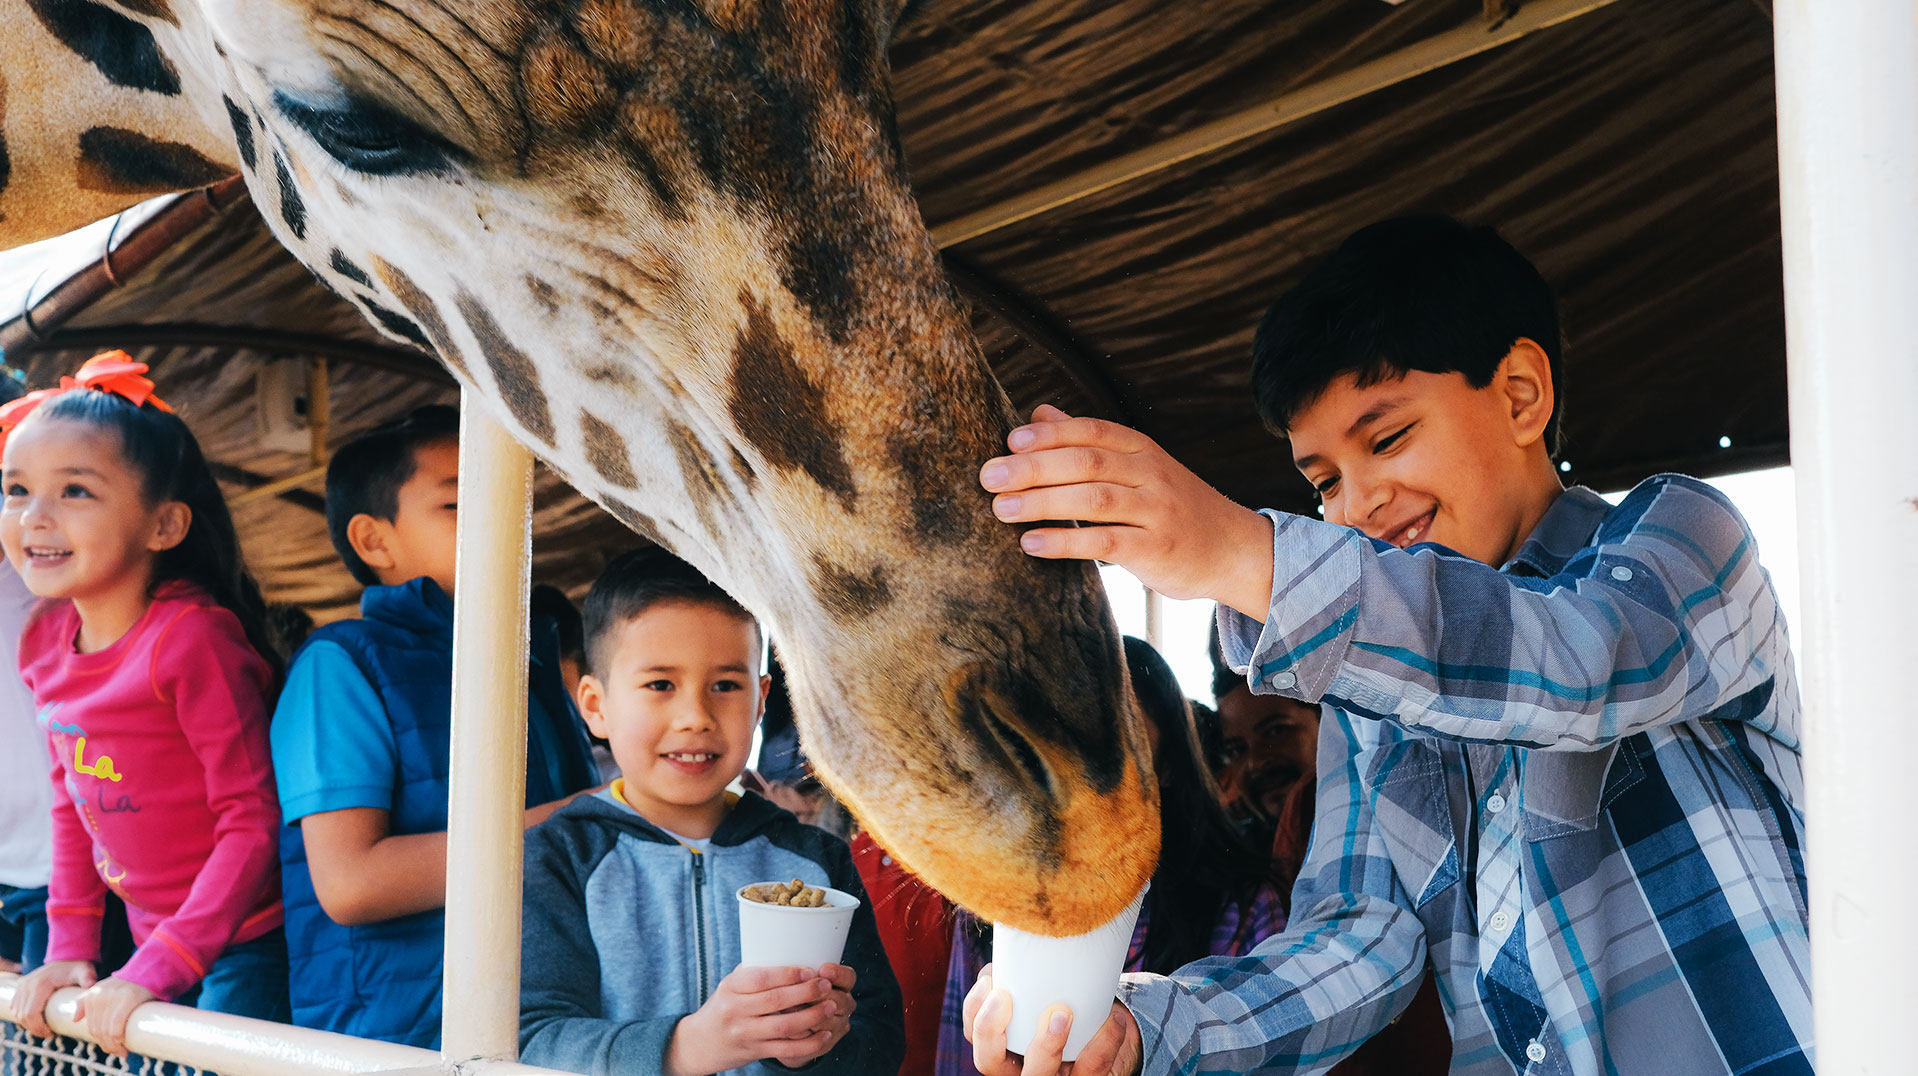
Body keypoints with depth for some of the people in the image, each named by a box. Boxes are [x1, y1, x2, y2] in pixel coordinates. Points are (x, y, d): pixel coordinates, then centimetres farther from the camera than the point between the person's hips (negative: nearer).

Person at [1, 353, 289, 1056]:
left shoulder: (194, 637, -20)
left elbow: (252, 821, -20)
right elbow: (71, 807, 14)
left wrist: (153, 971, -20)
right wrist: (68, 949, 9)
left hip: (247, 948, -7)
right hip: (155, 949, 7)